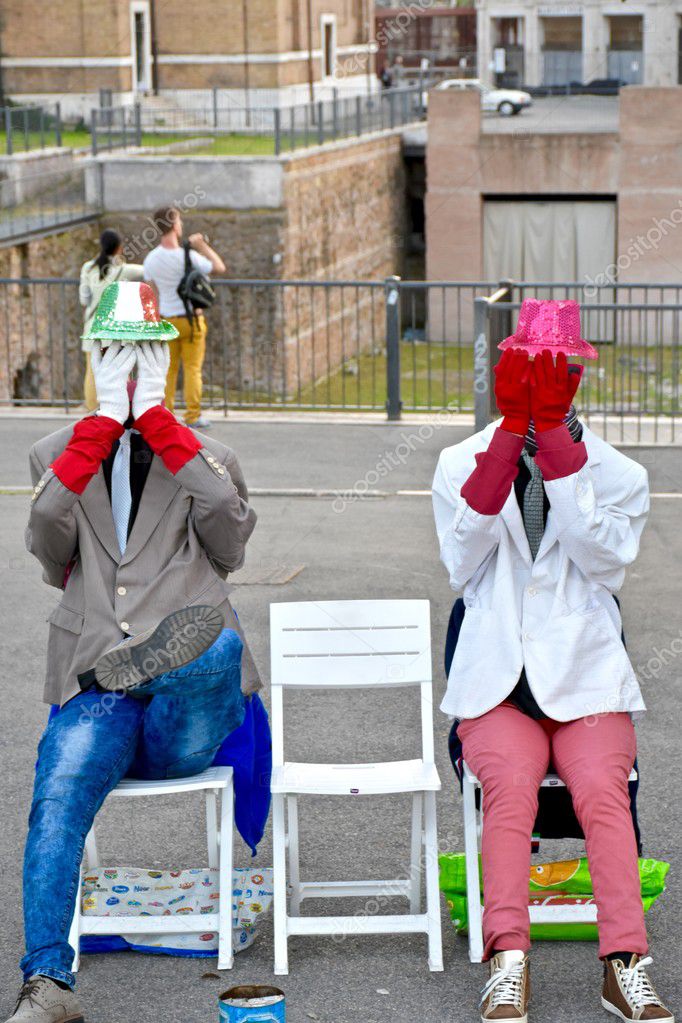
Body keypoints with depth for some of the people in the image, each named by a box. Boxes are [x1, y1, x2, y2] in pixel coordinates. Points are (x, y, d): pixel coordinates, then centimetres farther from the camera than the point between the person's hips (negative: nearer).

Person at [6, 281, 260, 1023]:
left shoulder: (204, 458, 19)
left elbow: (230, 536, -3)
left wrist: (157, 420, -1)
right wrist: (103, 423, -3)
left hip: (187, 717, -1)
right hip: (94, 697, 1)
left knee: (216, 638, -38)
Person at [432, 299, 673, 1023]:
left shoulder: (616, 472, 10)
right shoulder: (463, 462, 9)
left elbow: (604, 557, -11)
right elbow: (462, 562, -10)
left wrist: (555, 434, -14)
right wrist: (513, 429, -15)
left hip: (585, 680, 1)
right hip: (496, 685, 0)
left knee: (602, 791, -27)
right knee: (510, 786, -29)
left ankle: (625, 965, -31)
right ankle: (507, 963, -35)